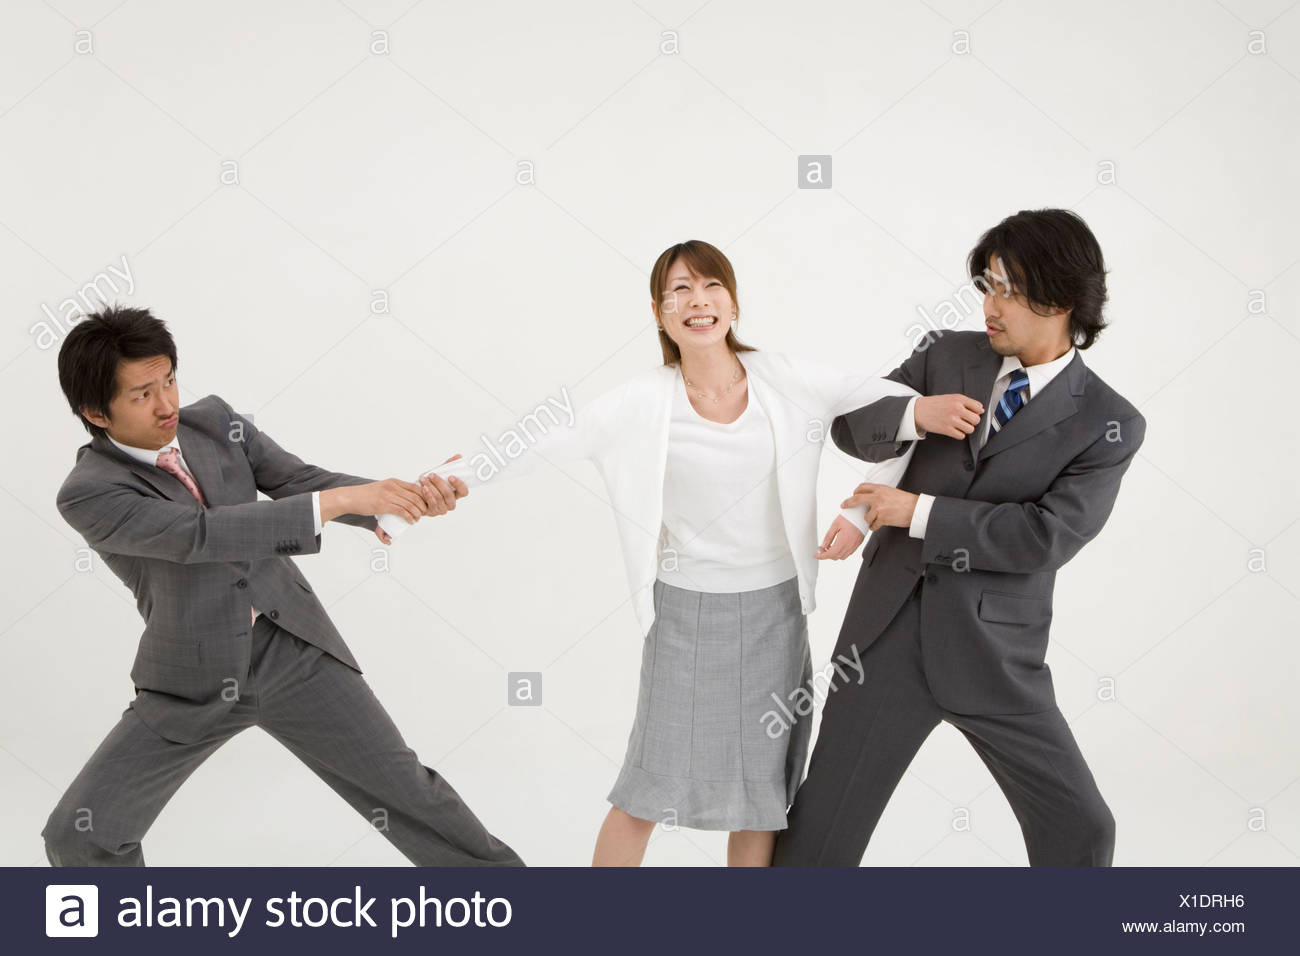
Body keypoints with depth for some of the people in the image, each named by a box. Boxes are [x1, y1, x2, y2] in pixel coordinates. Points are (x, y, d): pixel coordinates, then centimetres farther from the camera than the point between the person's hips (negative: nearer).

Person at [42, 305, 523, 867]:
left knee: (401, 786, 5)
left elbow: (305, 483, -9)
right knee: (79, 837, -7)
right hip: (195, 679, -2)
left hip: (293, 650, 2)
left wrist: (403, 499, -30)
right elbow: (203, 534, -31)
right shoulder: (86, 495, -18)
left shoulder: (212, 420, -4)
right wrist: (344, 499, -38)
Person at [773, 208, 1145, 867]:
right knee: (825, 816, 7)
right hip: (890, 628, 2)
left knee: (1079, 826, 3)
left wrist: (918, 511, -15)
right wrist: (914, 415, -14)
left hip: (992, 651, -2)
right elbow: (850, 427, 8)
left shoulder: (1109, 423, -5)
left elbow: (1049, 534, -16)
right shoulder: (948, 355, 5)